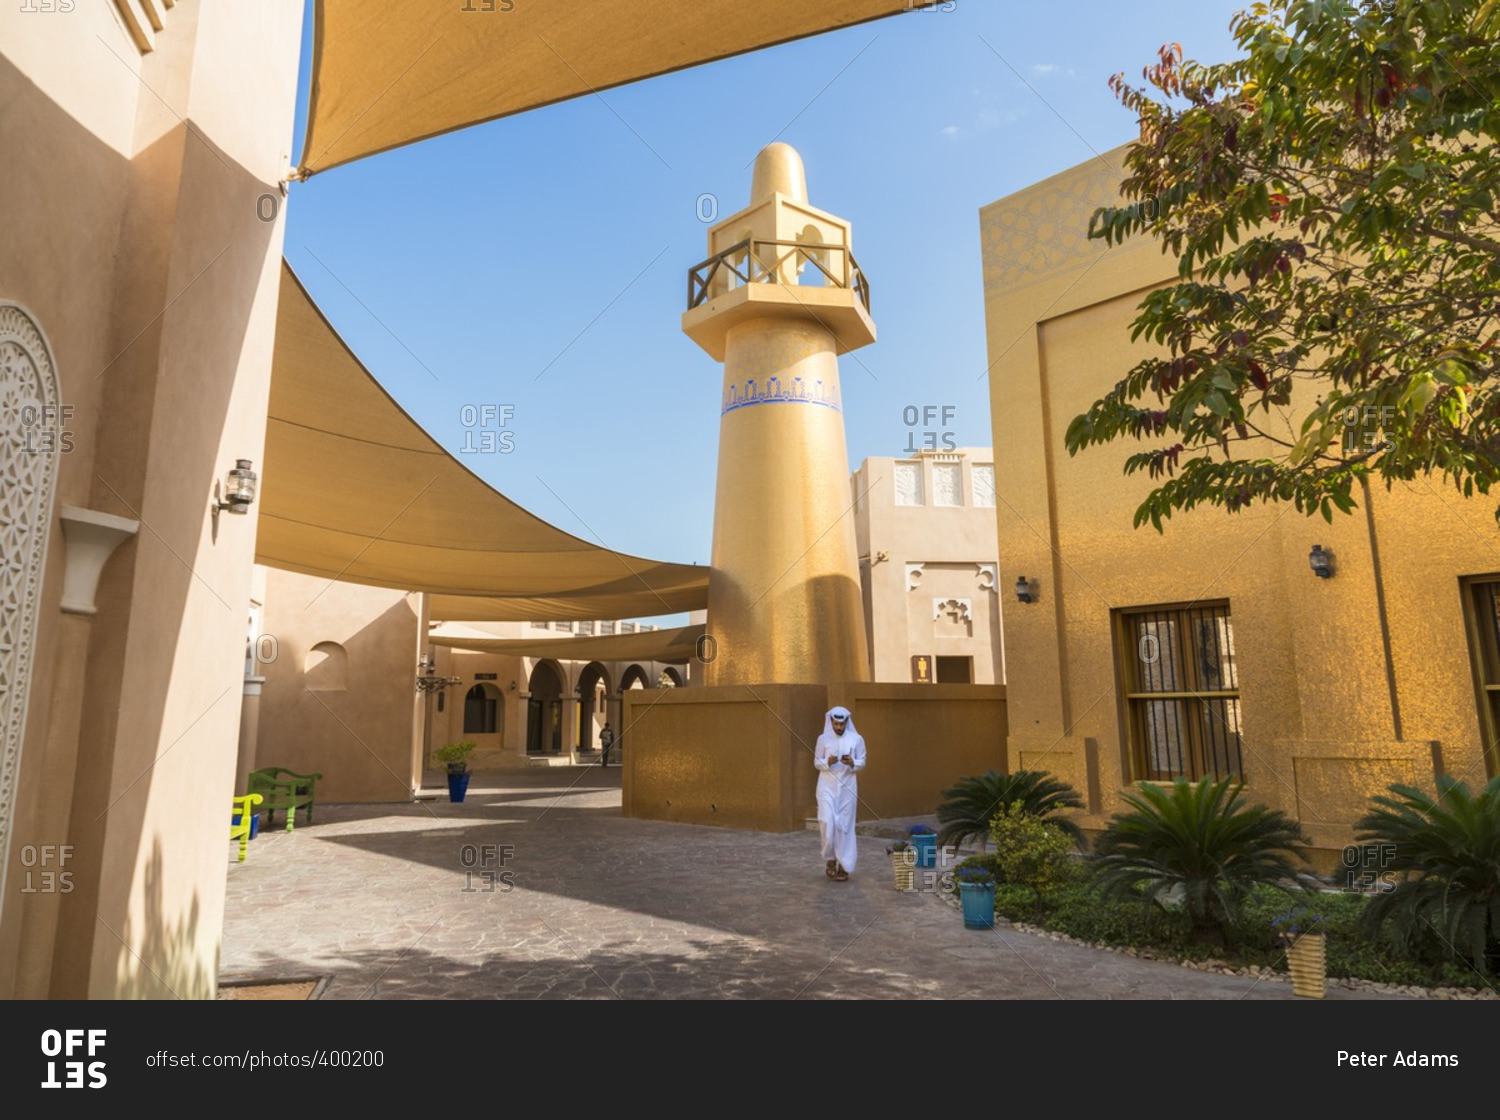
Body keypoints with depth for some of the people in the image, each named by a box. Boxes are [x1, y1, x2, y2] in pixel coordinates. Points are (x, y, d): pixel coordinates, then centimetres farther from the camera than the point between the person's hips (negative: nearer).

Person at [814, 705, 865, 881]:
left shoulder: (857, 739, -1)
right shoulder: (823, 739, 0)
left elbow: (862, 763, 3)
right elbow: (816, 763, 4)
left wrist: (852, 763, -18)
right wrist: (827, 762, -17)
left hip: (847, 787, 0)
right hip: (827, 787, 0)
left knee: (845, 825, 1)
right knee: (827, 822, -9)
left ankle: (843, 865, 10)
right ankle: (830, 859, 12)